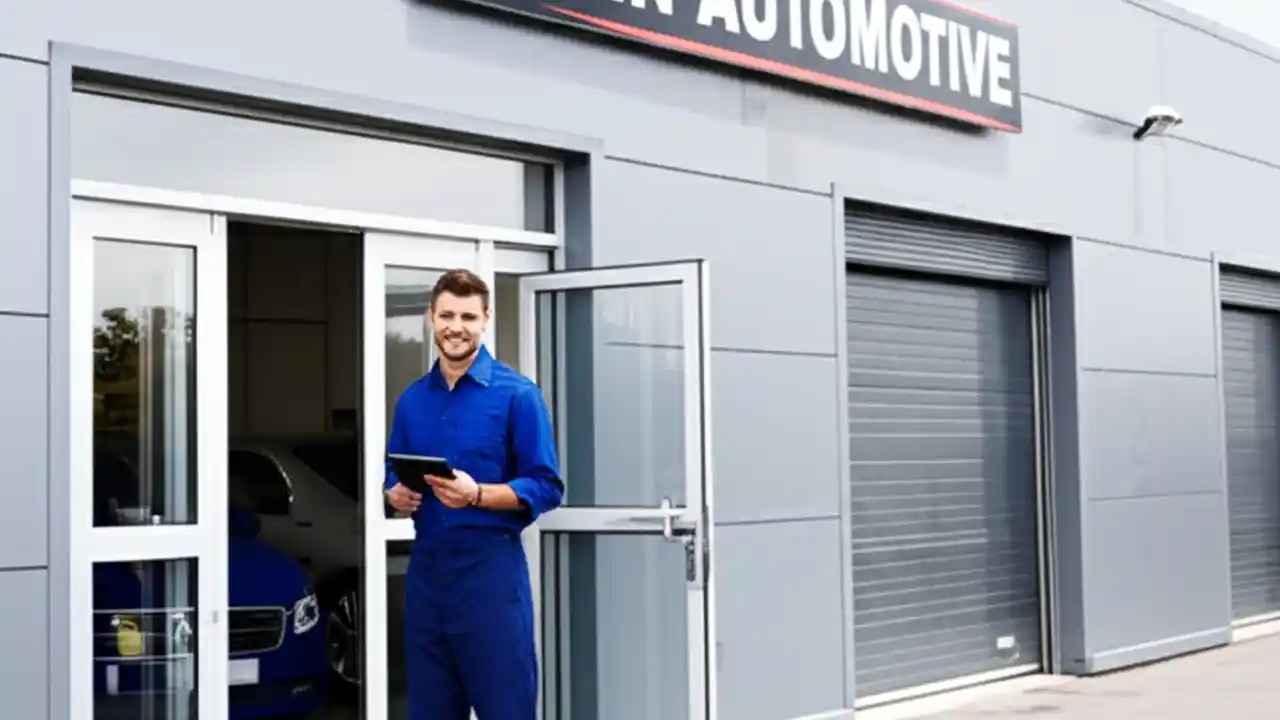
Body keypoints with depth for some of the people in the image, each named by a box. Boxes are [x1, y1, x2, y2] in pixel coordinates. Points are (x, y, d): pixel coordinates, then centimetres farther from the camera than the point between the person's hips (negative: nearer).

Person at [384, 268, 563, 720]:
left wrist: (476, 494, -20)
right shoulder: (412, 399, 12)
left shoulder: (516, 394, -4)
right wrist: (396, 496, -5)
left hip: (490, 565, -5)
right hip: (426, 566, 5)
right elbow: (392, 477, 18)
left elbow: (546, 488, -7)